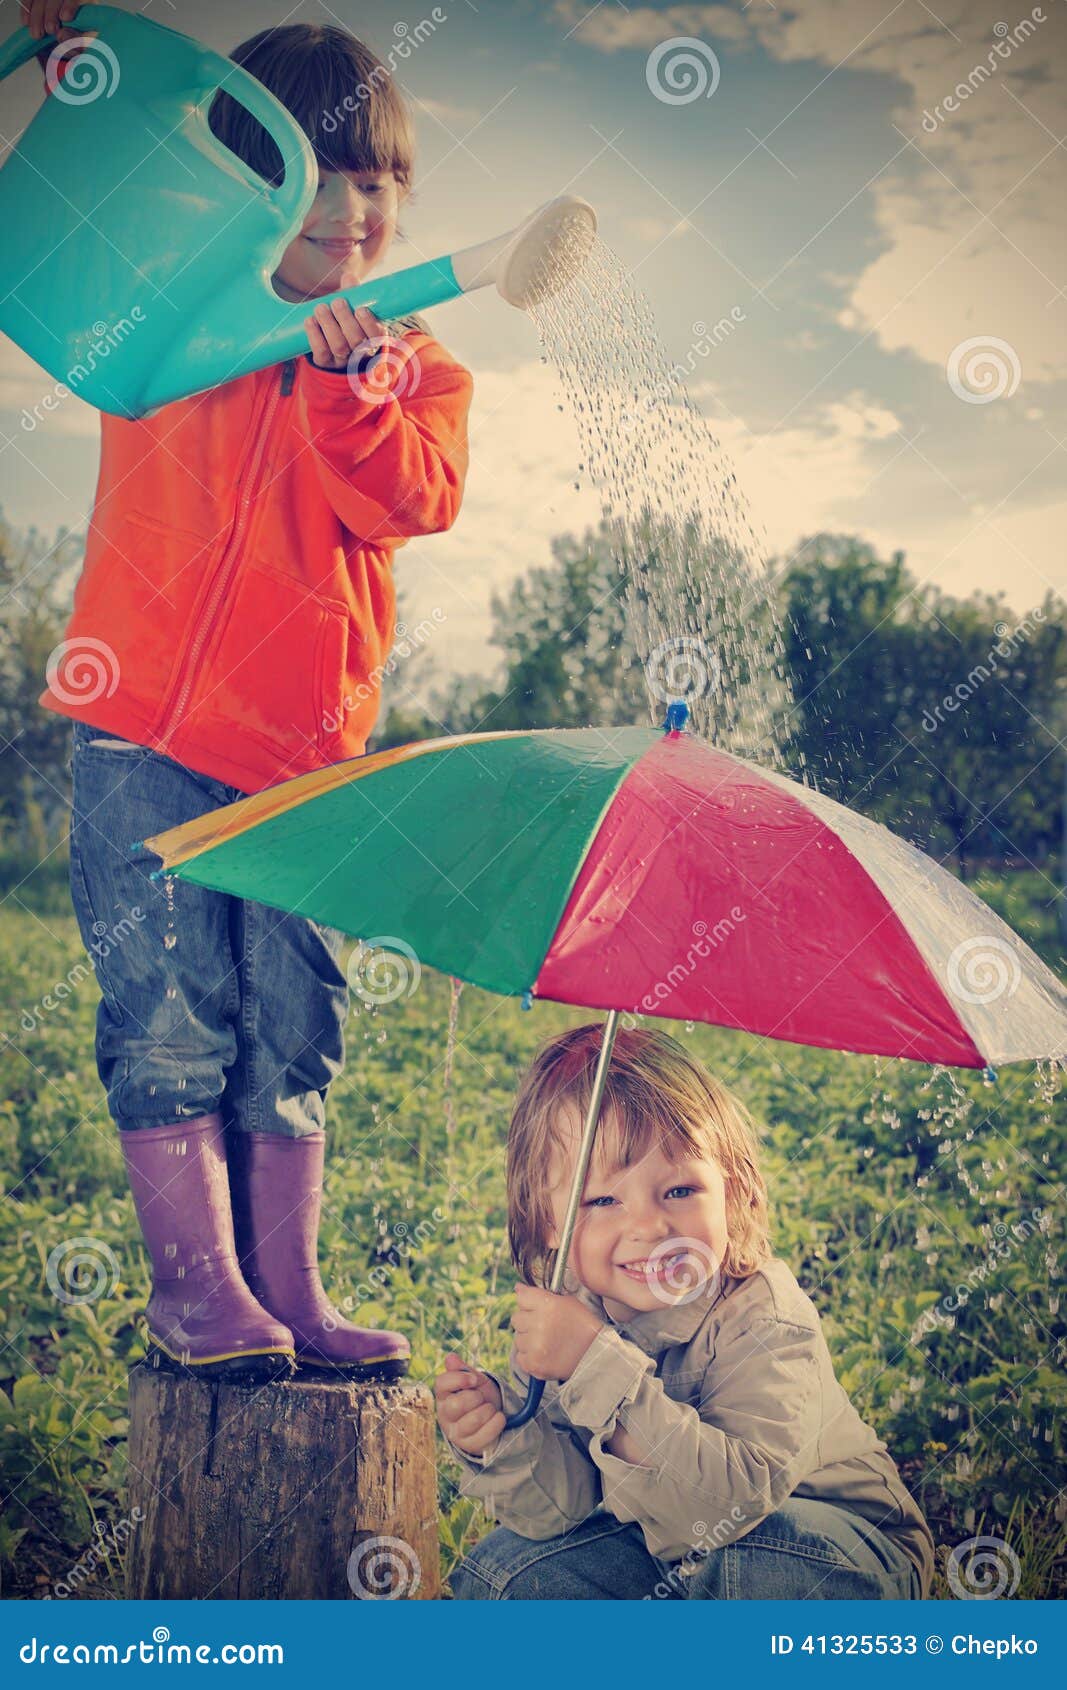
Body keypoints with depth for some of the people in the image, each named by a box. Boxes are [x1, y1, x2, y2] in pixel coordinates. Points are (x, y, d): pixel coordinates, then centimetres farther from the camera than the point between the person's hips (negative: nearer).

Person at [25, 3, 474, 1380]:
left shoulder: (412, 367, 10)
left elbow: (413, 501, -5)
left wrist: (345, 387, -22)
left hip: (309, 746, 2)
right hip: (147, 728, -1)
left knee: (294, 1026, 5)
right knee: (170, 1013, -4)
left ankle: (286, 1288, 15)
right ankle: (194, 1284, 6)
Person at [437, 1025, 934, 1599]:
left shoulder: (764, 1317, -29)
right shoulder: (565, 1314, -12)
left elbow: (737, 1497, -42)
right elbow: (562, 1510, -12)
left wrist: (599, 1365, -47)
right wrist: (506, 1442, -35)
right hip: (667, 1549, 6)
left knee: (753, 1554, -36)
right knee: (506, 1569, -8)